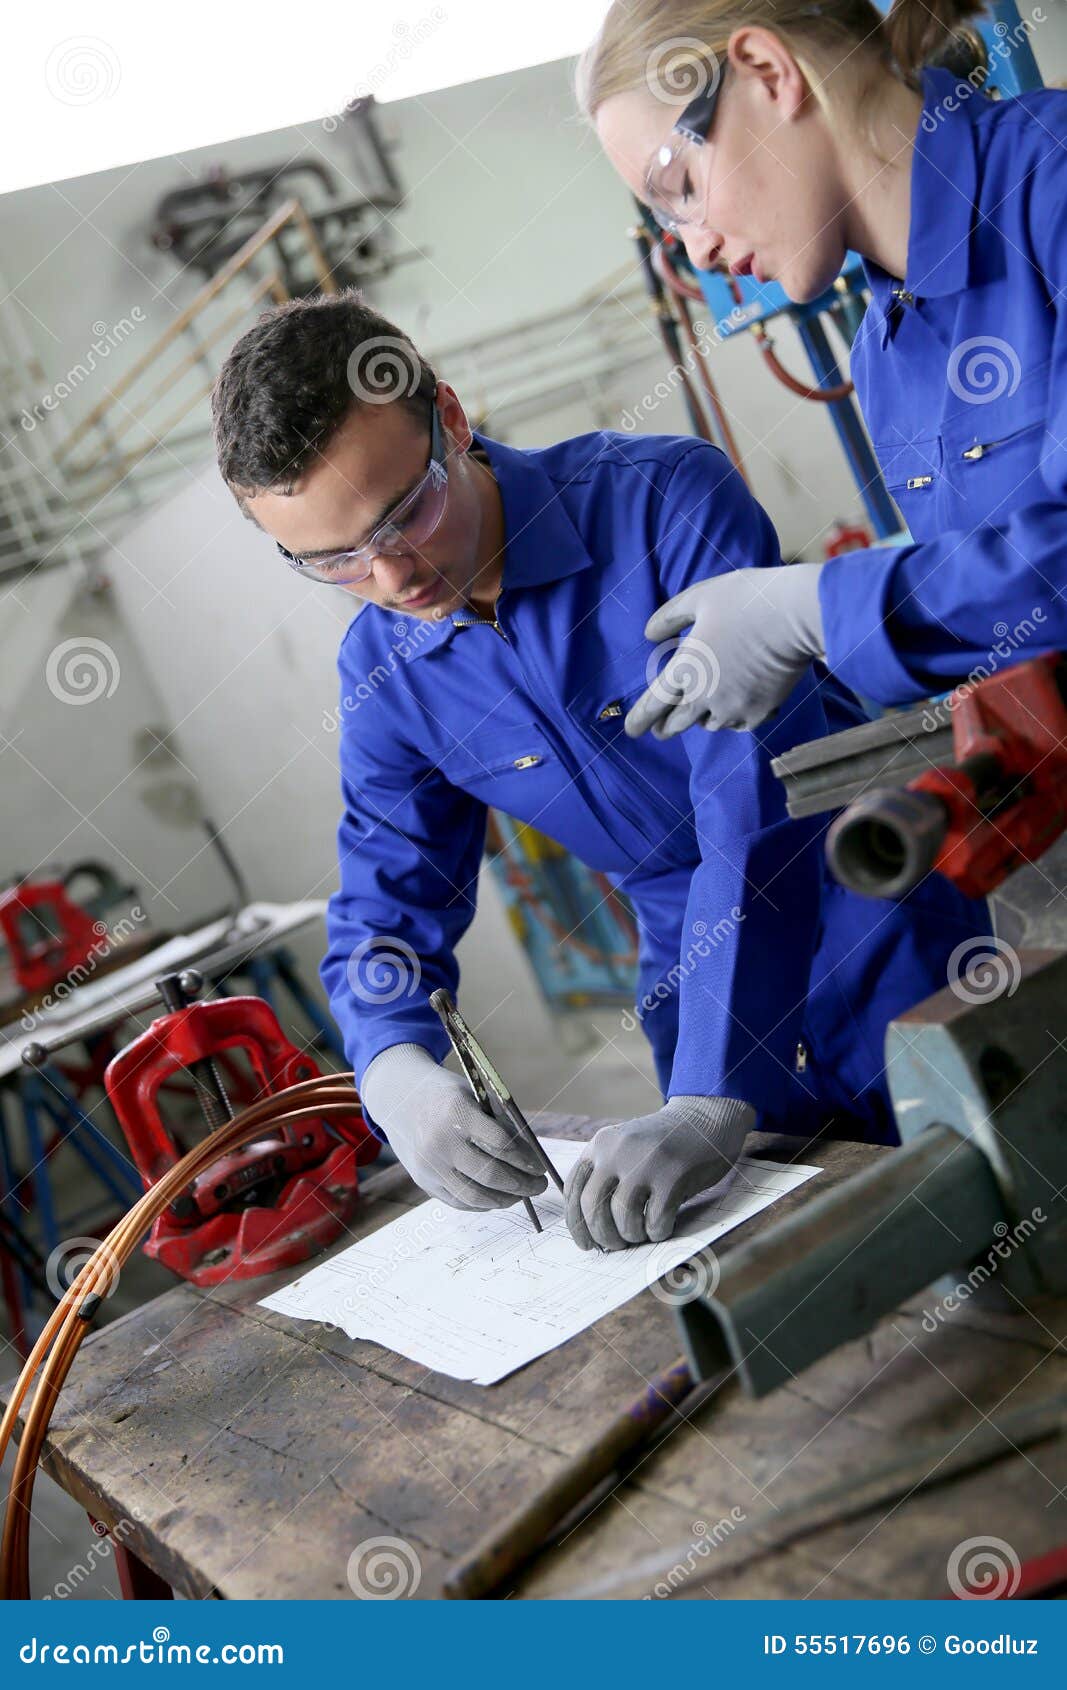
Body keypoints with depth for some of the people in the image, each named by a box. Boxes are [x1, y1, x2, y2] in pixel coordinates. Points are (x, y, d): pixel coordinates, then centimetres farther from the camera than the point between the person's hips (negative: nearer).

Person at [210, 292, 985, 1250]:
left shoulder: (666, 500, -24)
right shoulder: (381, 674, -6)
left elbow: (756, 797, -33)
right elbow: (385, 911, -2)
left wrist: (710, 1102, -40)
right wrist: (400, 1076, -26)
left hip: (888, 960, -4)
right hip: (701, 999, 4)